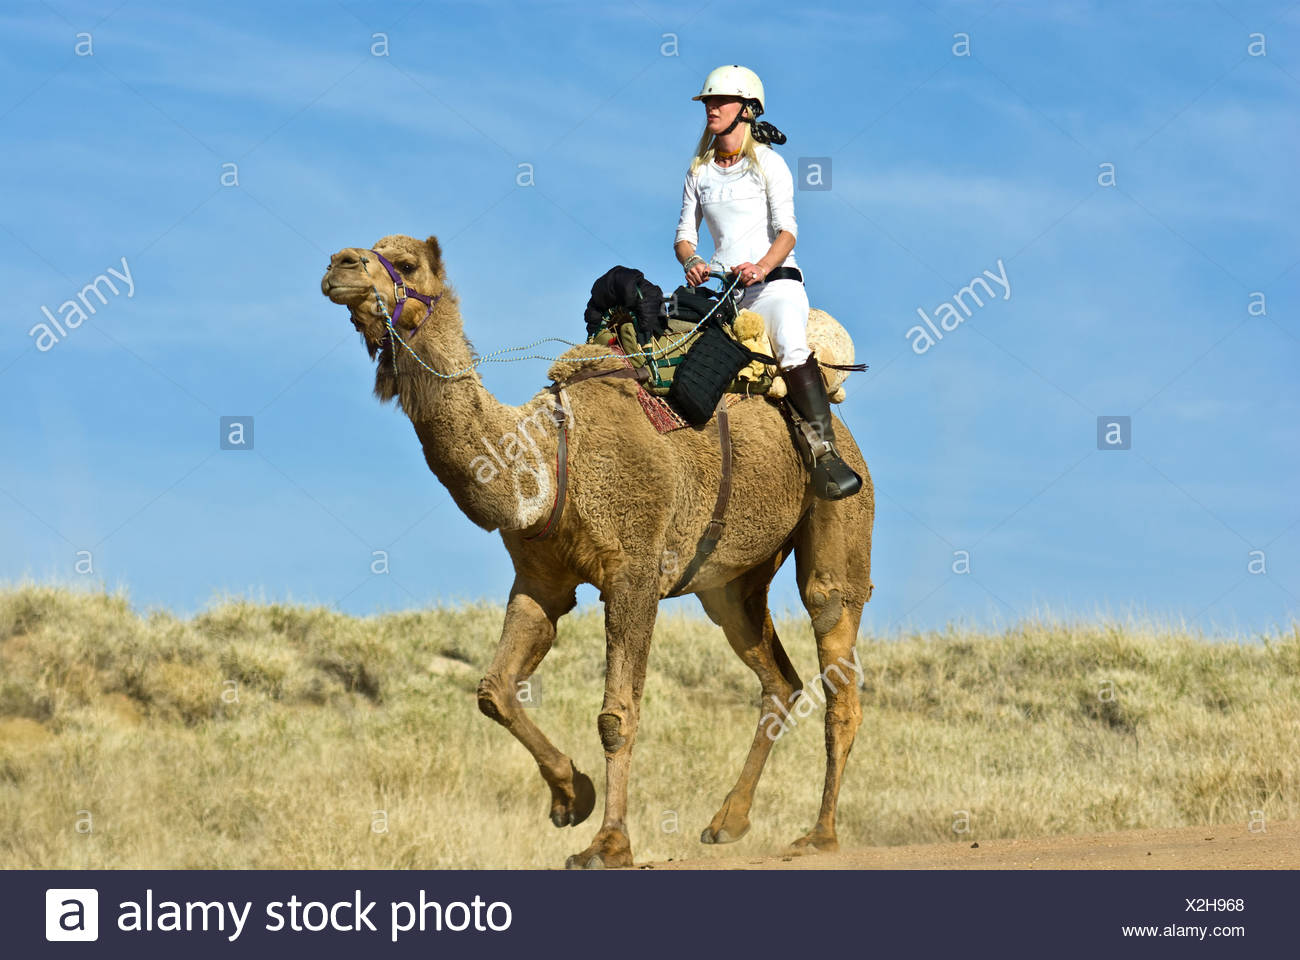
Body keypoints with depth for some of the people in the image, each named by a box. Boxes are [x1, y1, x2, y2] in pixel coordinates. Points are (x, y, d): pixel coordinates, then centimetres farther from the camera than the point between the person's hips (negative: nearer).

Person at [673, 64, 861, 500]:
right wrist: (691, 261, -11)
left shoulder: (768, 163, 5)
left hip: (773, 278, -4)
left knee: (792, 346, -33)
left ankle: (824, 451, -37)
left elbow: (787, 230, -6)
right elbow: (684, 234, 14)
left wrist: (762, 267, -26)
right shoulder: (699, 171, 18)